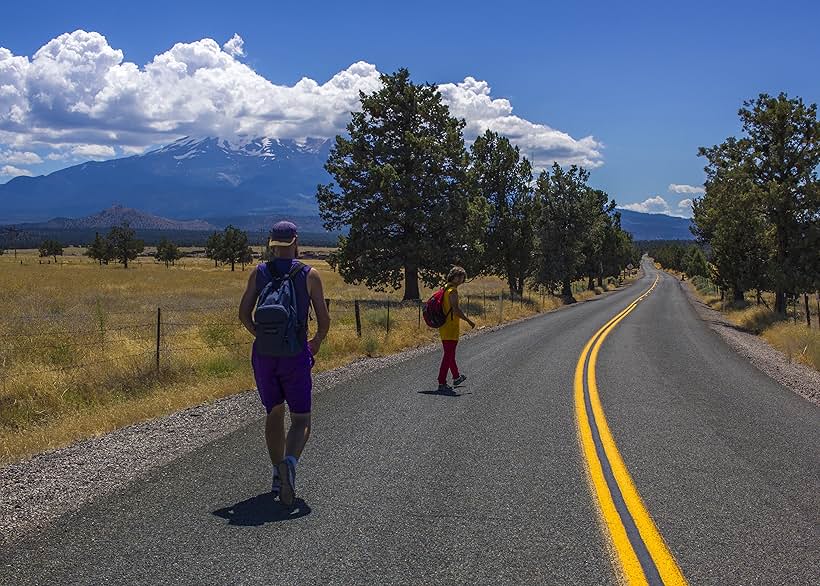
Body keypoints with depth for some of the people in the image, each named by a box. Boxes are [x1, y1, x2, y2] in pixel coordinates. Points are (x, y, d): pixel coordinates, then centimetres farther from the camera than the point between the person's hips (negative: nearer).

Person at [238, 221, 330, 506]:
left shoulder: (259, 272, 4)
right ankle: (289, 463, -25)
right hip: (295, 355, -3)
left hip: (264, 354, 3)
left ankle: (278, 474, 20)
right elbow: (324, 320, -4)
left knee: (274, 413, 19)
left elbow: (244, 314, 1)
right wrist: (317, 341, 16)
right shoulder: (310, 274, -3)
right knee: (300, 420, 3)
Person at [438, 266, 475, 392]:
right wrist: (469, 320, -15)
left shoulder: (445, 288, 13)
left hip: (444, 328, 10)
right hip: (451, 329, -10)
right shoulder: (453, 291, -17)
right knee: (449, 355, -7)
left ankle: (456, 377, 40)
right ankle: (442, 383, -7)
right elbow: (456, 310, -24)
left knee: (450, 353, 22)